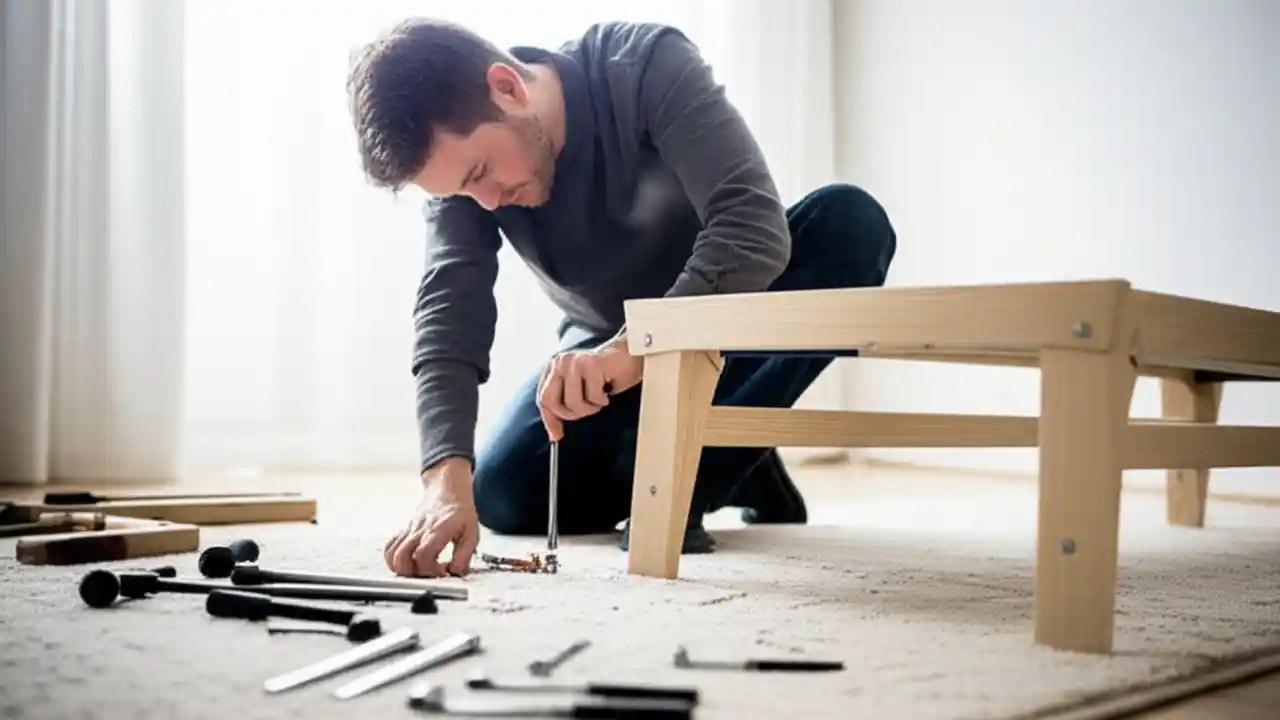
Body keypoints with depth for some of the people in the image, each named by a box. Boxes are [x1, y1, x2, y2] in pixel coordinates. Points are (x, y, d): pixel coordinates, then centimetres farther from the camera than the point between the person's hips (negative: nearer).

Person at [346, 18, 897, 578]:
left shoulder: (648, 64, -29)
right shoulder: (456, 152, -19)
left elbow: (756, 224, -40)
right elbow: (449, 312, -28)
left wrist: (636, 346, -52)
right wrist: (446, 478, -44)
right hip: (607, 349, 3)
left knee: (848, 224, -31)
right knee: (504, 495, -17)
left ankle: (689, 467, -22)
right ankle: (731, 463, 5)